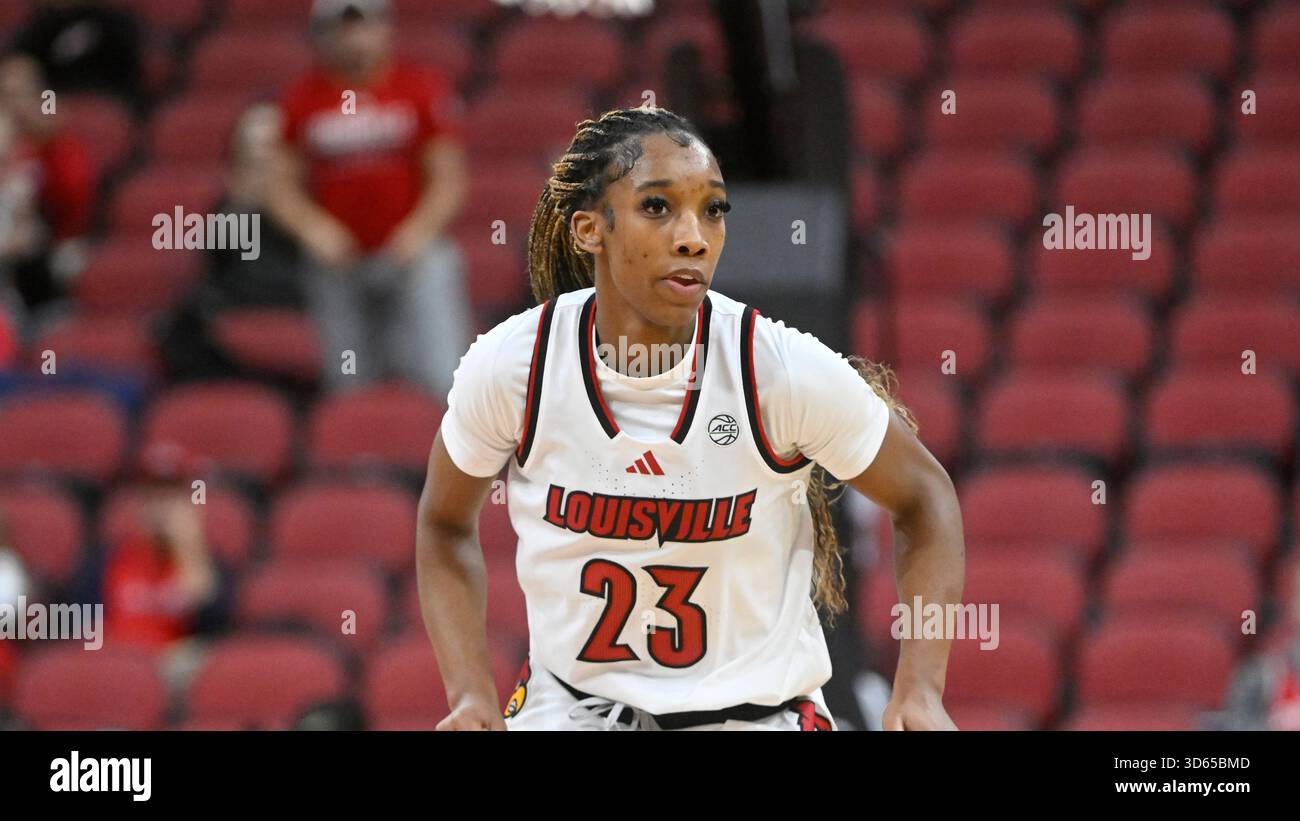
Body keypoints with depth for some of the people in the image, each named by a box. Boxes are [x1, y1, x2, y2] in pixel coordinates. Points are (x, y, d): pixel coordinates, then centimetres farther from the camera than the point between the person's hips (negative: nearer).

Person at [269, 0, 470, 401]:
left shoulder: (422, 89, 0)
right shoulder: (302, 100, 4)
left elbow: (448, 177, 1)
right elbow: (283, 185, 8)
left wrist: (421, 229, -15)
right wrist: (312, 226, -11)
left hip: (416, 259, -2)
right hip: (338, 265, 2)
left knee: (439, 378, -13)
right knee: (350, 387, 4)